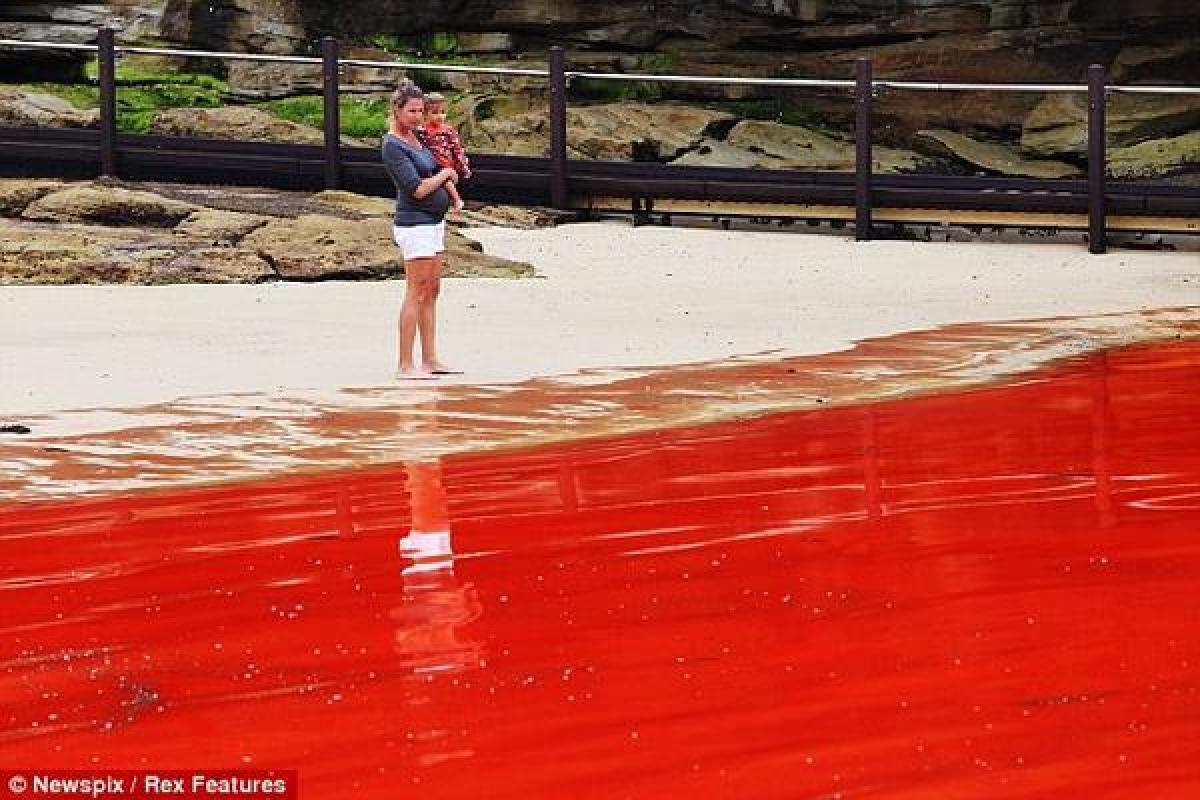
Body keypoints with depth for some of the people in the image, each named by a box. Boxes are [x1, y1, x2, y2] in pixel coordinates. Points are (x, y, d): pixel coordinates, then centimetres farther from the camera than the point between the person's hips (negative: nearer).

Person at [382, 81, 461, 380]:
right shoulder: (393, 145, -15)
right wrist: (444, 174, -4)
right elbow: (417, 189, -20)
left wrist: (450, 174, 5)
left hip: (433, 222, 9)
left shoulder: (415, 136, 11)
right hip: (415, 224, -9)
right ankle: (405, 365, -6)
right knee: (417, 293, -8)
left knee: (432, 291, 12)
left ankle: (430, 360, 17)